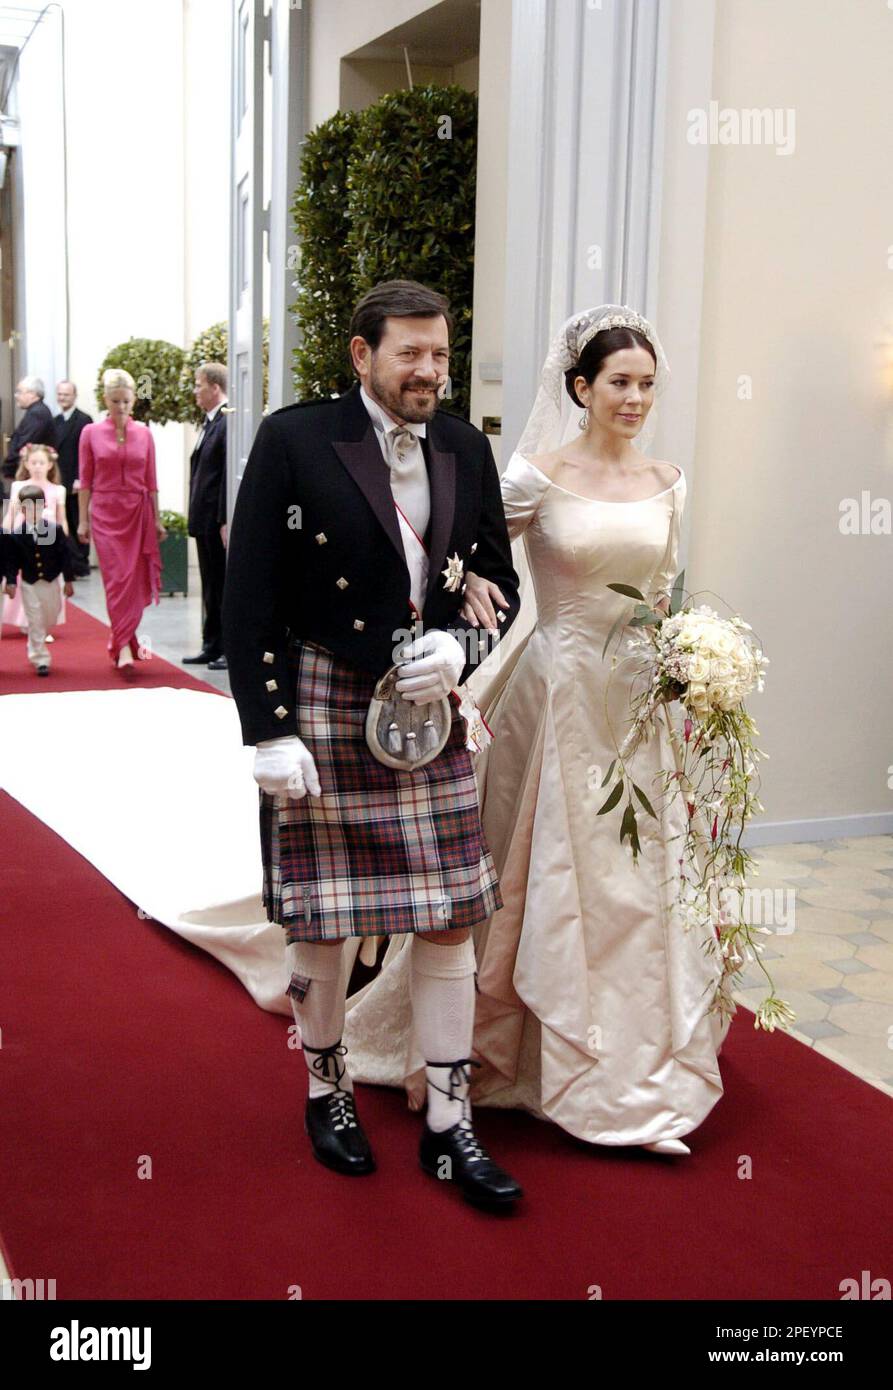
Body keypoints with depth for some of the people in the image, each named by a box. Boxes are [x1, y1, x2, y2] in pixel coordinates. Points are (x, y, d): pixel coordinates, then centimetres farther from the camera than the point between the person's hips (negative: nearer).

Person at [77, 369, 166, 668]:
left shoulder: (144, 433, 5)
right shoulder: (91, 433, 1)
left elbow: (150, 480, 8)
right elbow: (85, 481, 2)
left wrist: (157, 519, 7)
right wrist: (82, 520, -1)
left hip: (138, 513, 2)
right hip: (105, 513, -2)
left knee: (134, 578, 1)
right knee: (117, 578, -6)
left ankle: (120, 640, 17)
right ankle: (125, 646, -7)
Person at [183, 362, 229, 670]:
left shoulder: (228, 422, -15)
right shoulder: (210, 423, 15)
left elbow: (230, 474, -20)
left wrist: (225, 521, -22)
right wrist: (197, 517, 15)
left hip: (219, 522, -10)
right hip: (205, 521, 10)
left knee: (225, 586, -1)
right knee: (211, 587, 14)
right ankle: (213, 647, 22)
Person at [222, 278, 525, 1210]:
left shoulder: (466, 450, 6)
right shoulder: (293, 442, -7)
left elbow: (500, 578, 13)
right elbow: (250, 601, -8)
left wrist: (456, 646, -9)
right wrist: (271, 734, -13)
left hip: (431, 714, 4)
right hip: (322, 714, -3)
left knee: (449, 923, 6)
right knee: (321, 924, 8)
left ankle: (448, 1127, 20)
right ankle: (327, 1092, 32)